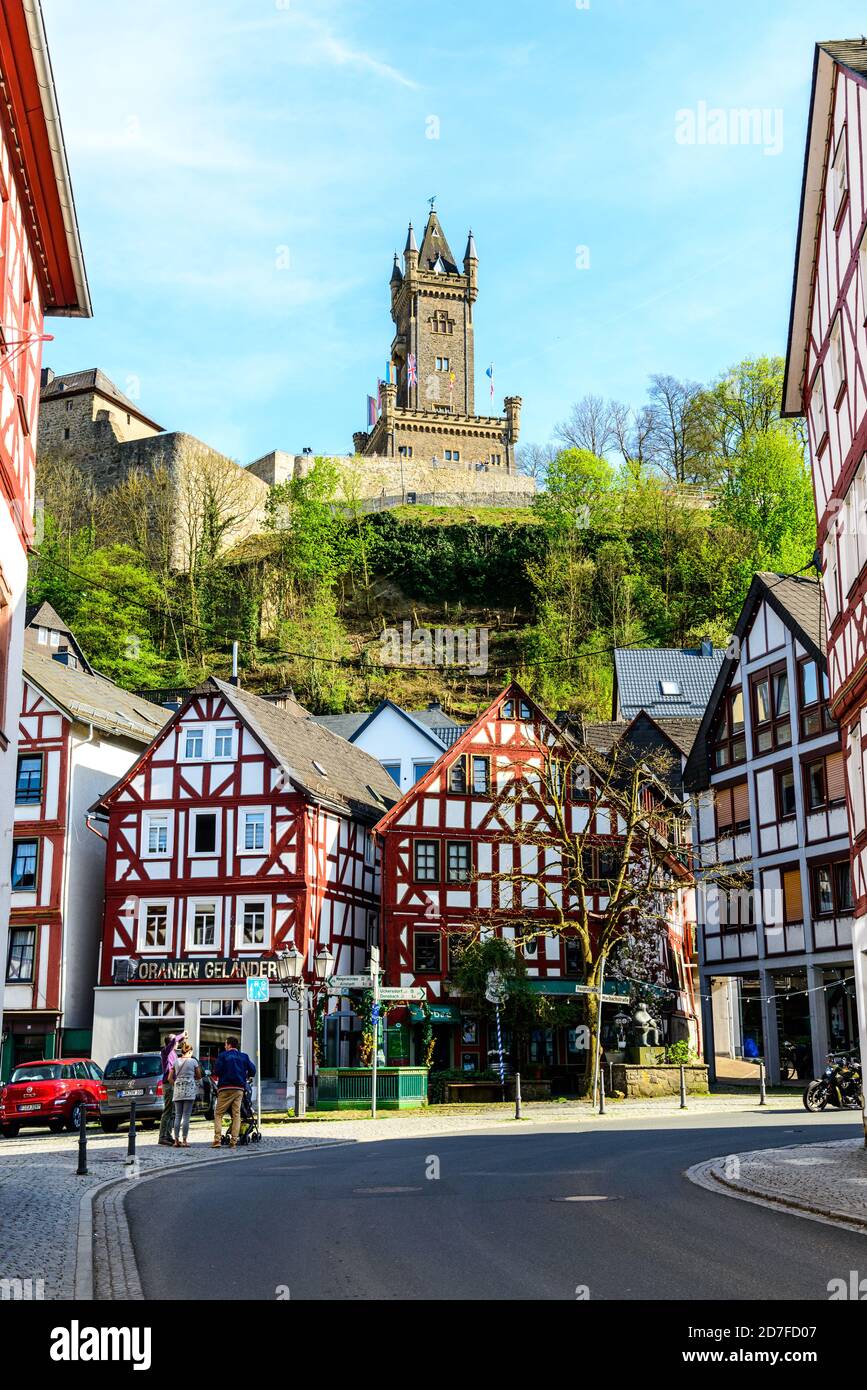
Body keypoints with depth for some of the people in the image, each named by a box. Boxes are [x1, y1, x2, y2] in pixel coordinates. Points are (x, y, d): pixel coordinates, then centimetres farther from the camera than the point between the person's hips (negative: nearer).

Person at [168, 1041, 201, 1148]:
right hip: (189, 1090, -3)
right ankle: (184, 1140, -5)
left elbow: (170, 1078, 8)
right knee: (186, 1116, -3)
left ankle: (176, 1140, 4)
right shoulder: (193, 1061, 0)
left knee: (178, 1116, 7)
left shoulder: (176, 1062, 9)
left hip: (177, 1091, 3)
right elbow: (199, 1077, 8)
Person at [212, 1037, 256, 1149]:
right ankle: (234, 1141, 0)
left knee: (218, 1114, 3)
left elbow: (217, 1071, -9)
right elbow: (252, 1071, 6)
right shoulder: (244, 1057, 11)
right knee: (236, 1114, 6)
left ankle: (217, 1140, -9)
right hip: (239, 1089, 3)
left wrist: (217, 1077, 13)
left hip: (226, 1089, -3)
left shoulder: (223, 1055, -1)